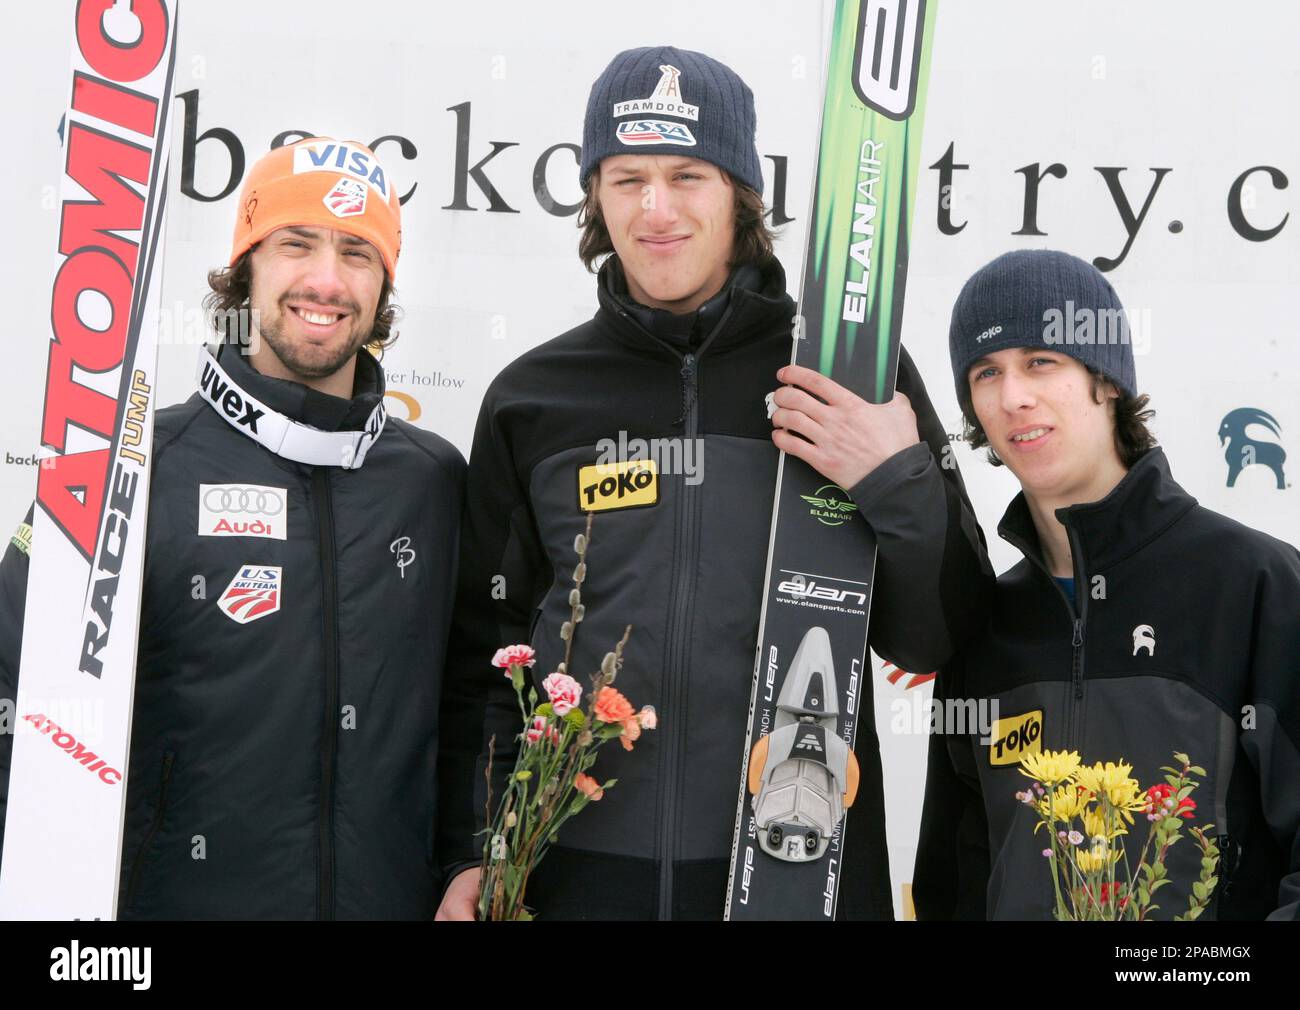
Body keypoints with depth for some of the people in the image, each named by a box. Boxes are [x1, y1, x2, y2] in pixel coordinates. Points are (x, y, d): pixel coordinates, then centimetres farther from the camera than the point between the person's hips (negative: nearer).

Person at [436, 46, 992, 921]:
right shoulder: (531, 398, 3)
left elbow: (938, 644, -1)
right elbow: (482, 651, 10)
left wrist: (901, 488, -16)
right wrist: (473, 854, 4)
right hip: (575, 871, 1)